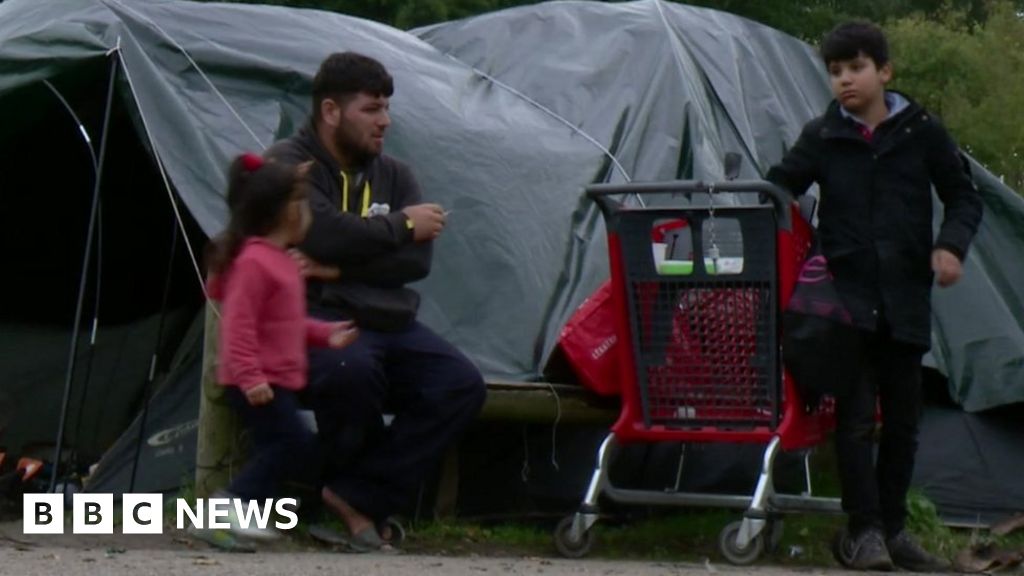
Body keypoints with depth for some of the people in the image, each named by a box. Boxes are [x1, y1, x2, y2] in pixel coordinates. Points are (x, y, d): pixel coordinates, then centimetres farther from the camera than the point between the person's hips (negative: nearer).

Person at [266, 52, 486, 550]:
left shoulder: (394, 176, 17)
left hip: (386, 323, 6)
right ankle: (363, 491, -11)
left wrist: (338, 267, -13)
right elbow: (323, 232, -20)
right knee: (352, 370, -39)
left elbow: (417, 259, 1)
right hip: (316, 319, -6)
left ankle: (355, 498, -18)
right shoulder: (288, 165, 0)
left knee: (461, 384, -18)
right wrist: (402, 225, -6)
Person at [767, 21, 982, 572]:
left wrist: (951, 244, -8)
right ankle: (863, 530, -3)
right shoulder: (821, 137, 3)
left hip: (905, 299, 1)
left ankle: (892, 527, 20)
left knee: (902, 418, 9)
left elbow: (963, 196, 9)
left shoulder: (919, 131, 3)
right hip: (849, 296, -1)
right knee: (856, 416, -8)